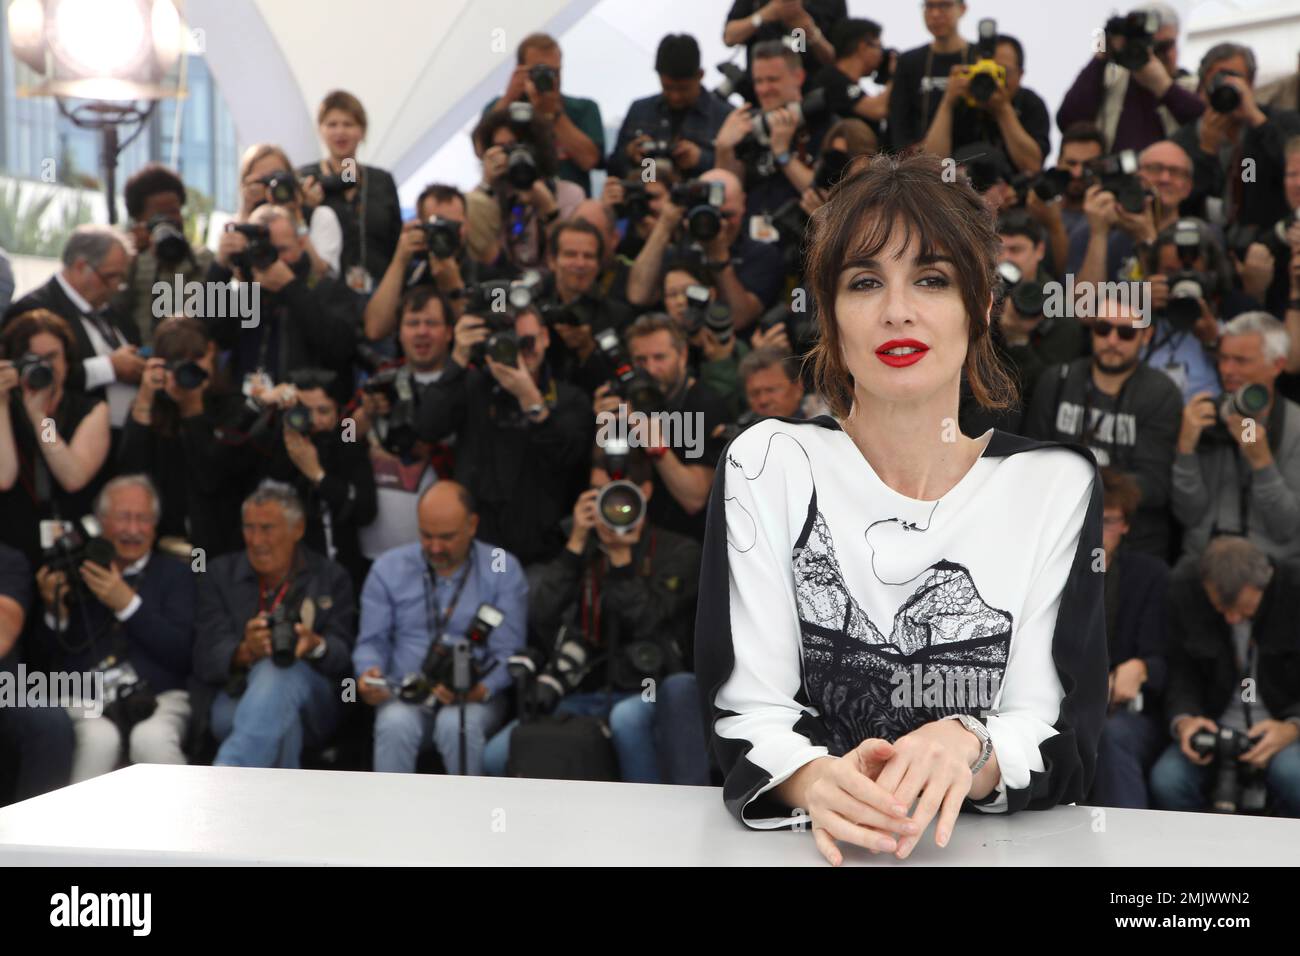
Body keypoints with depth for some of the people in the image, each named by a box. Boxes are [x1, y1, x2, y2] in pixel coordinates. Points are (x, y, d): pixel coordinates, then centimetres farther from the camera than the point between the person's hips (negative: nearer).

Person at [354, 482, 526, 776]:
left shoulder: (503, 570, 2)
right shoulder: (389, 567, 8)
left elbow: (508, 652, -2)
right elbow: (372, 641, 9)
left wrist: (481, 690, -22)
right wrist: (369, 673, -14)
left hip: (476, 697, -1)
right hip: (404, 695, 2)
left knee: (457, 725, -35)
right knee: (395, 725, -32)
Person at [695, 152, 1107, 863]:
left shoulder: (1057, 482, 0)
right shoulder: (767, 464, 0)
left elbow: (1063, 742, -3)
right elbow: (745, 714, -5)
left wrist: (967, 751, -24)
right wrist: (818, 780, -26)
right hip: (813, 846, 0)